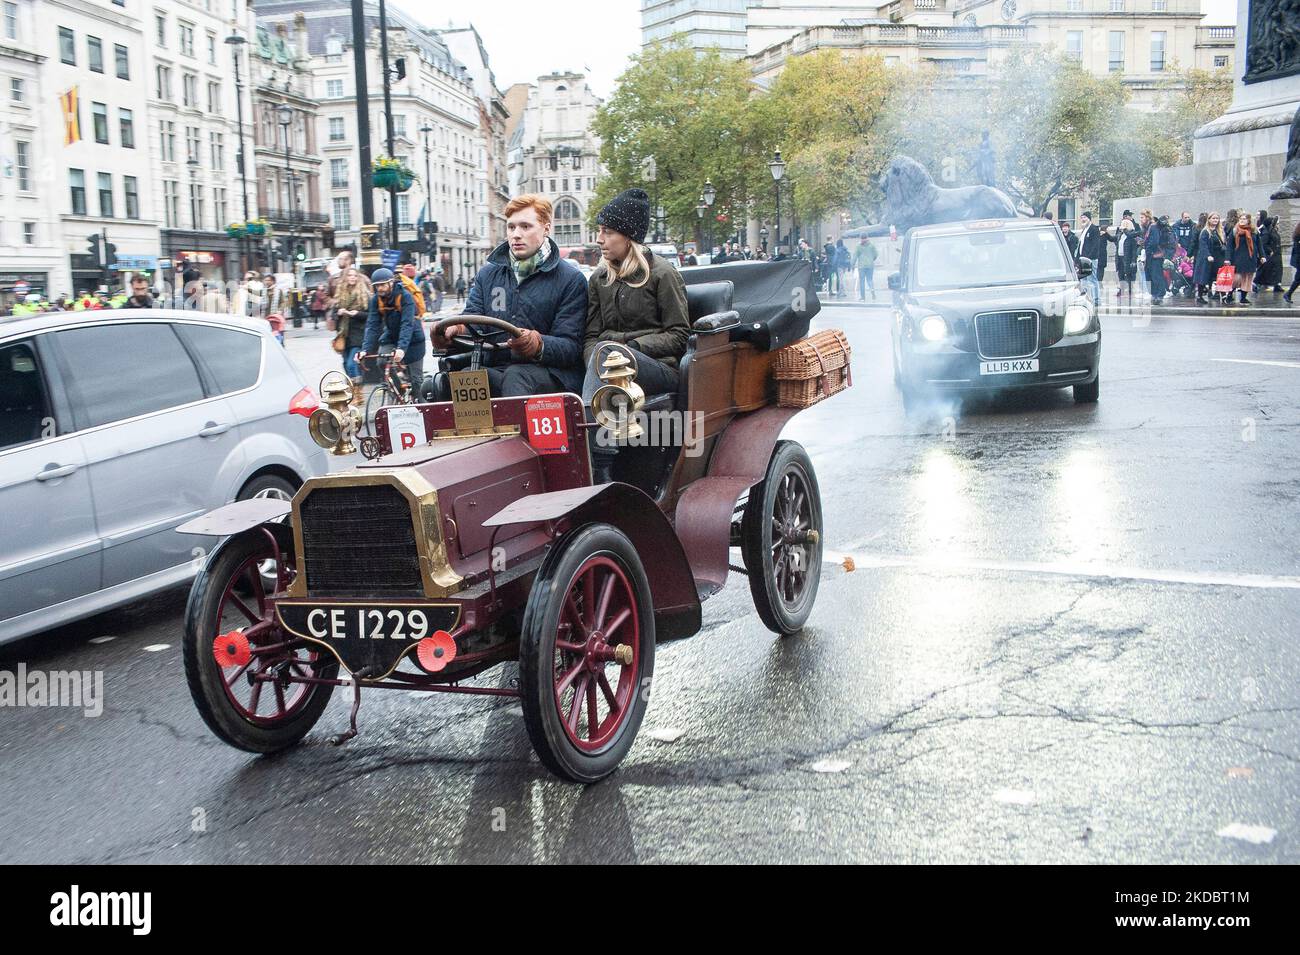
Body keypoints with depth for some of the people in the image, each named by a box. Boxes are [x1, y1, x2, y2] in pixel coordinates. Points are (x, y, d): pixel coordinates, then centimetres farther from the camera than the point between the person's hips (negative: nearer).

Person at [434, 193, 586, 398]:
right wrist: (454, 330, -17)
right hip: (495, 370, 3)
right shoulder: (488, 274, 18)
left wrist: (539, 345, -29)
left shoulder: (571, 280, 3)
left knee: (516, 376, -38)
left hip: (551, 373, -3)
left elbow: (572, 347, -5)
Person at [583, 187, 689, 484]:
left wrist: (632, 347, -12)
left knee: (606, 351, -34)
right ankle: (601, 473, -41)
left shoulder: (662, 273, 3)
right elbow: (591, 336, 11)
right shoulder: (599, 279, 18)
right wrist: (595, 367, -11)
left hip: (659, 369, -4)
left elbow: (679, 335, -1)